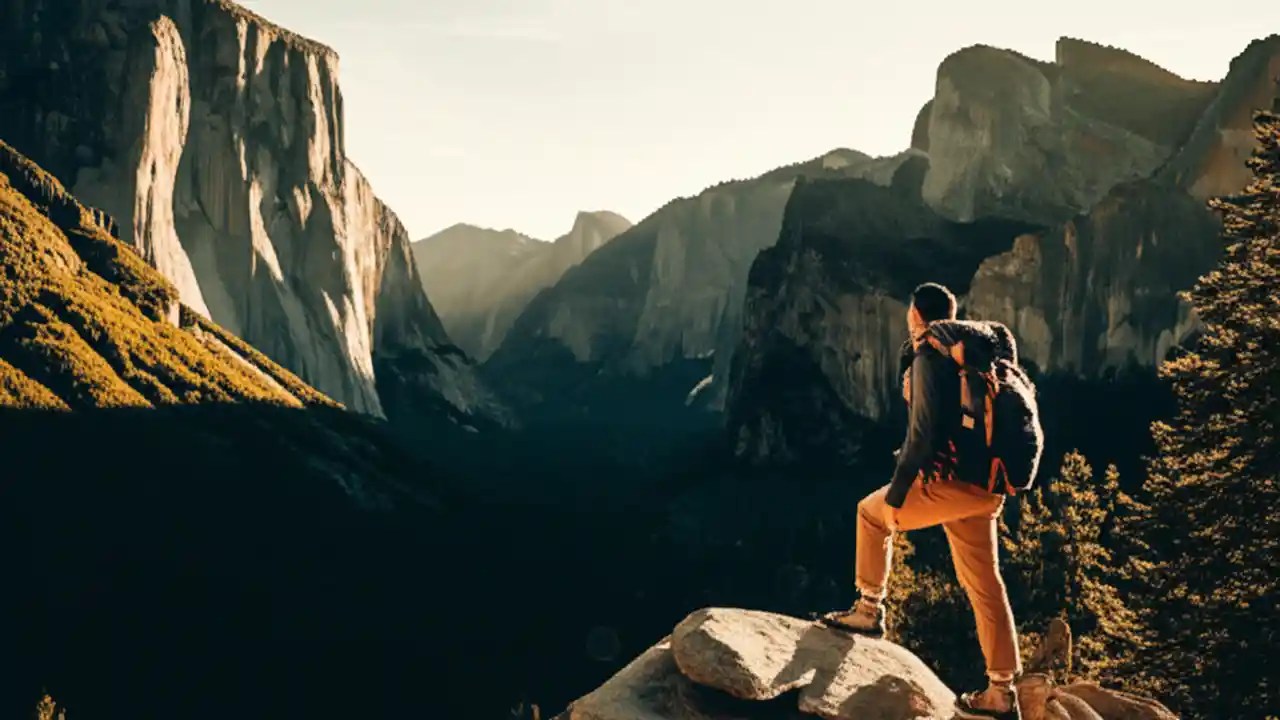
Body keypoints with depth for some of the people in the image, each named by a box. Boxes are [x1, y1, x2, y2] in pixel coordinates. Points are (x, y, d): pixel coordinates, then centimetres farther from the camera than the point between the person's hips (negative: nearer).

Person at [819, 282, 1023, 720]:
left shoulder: (930, 355, -11)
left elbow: (924, 432, -18)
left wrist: (895, 494, -13)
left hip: (953, 482, -8)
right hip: (983, 486, 8)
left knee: (872, 513, 13)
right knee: (984, 584, 10)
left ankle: (869, 610, 18)